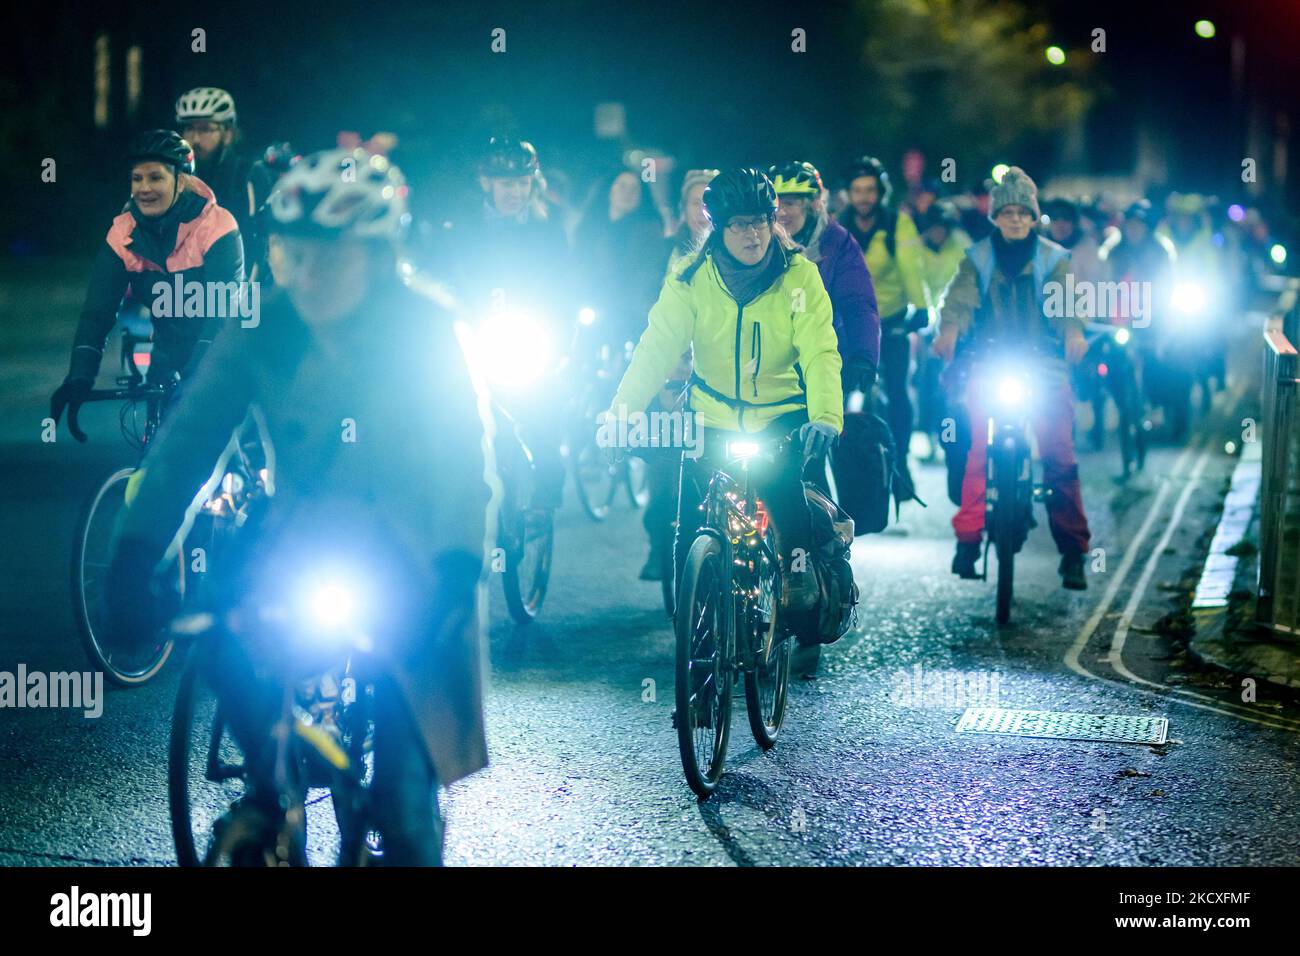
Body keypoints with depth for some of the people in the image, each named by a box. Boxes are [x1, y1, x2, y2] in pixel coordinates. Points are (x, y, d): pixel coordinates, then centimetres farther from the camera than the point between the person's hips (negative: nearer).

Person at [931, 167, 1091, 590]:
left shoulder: (1053, 258, 10)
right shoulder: (978, 258, 11)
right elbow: (961, 295, -6)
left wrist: (1073, 332, -30)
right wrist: (949, 329, -29)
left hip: (1043, 364, -1)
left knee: (1060, 455, -10)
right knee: (980, 449, -14)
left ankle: (1073, 551, -6)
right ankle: (968, 537, -3)